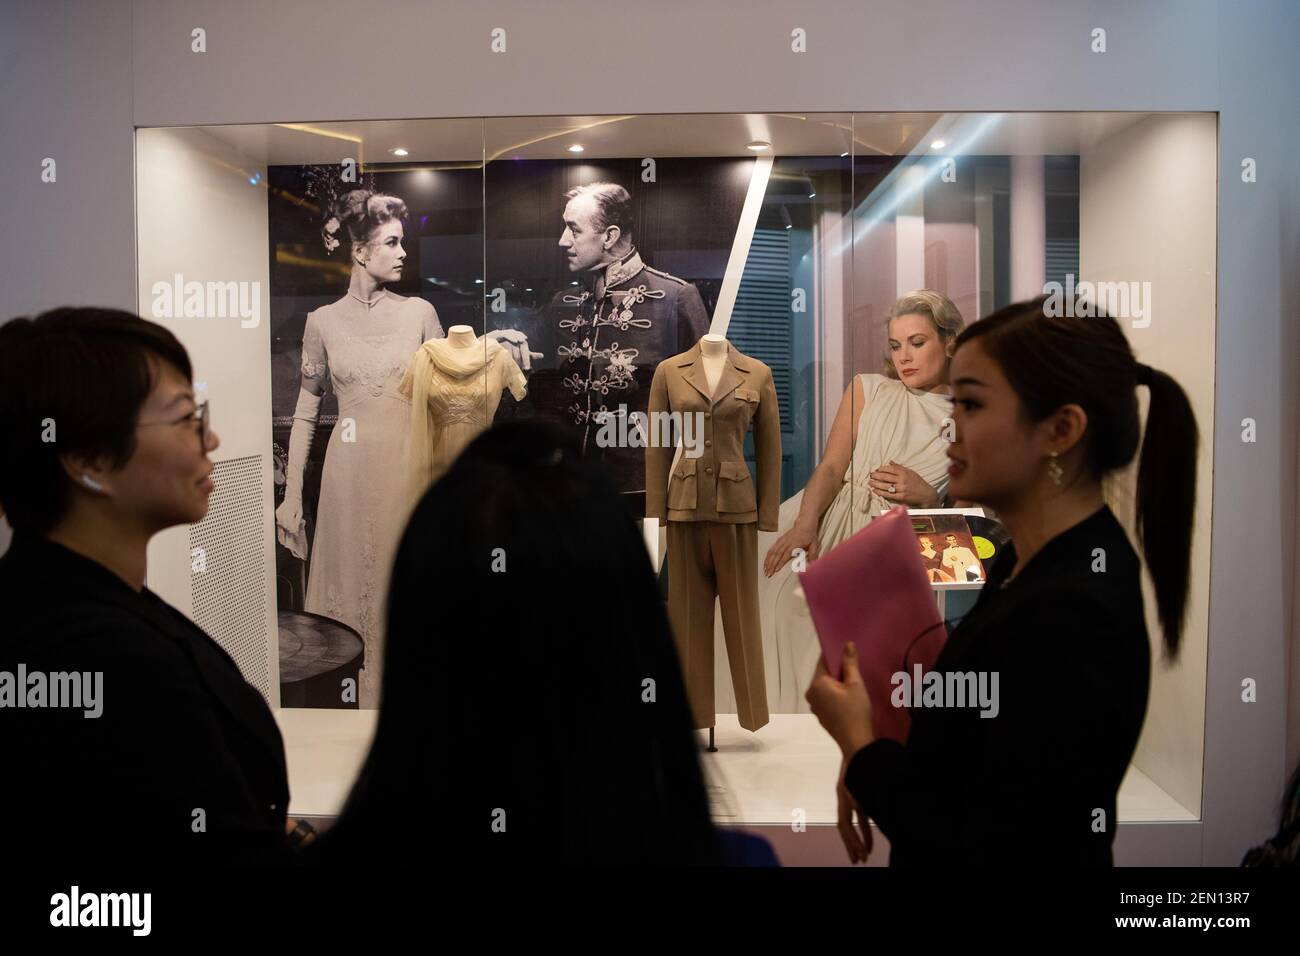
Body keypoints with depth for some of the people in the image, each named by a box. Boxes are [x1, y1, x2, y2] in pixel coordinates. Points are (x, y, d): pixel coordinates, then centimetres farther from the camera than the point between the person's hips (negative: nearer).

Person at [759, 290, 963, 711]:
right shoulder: (866, 389, 14)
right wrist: (805, 524, -15)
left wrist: (925, 495, -9)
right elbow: (832, 466, 3)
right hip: (827, 518, 2)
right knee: (779, 587, -22)